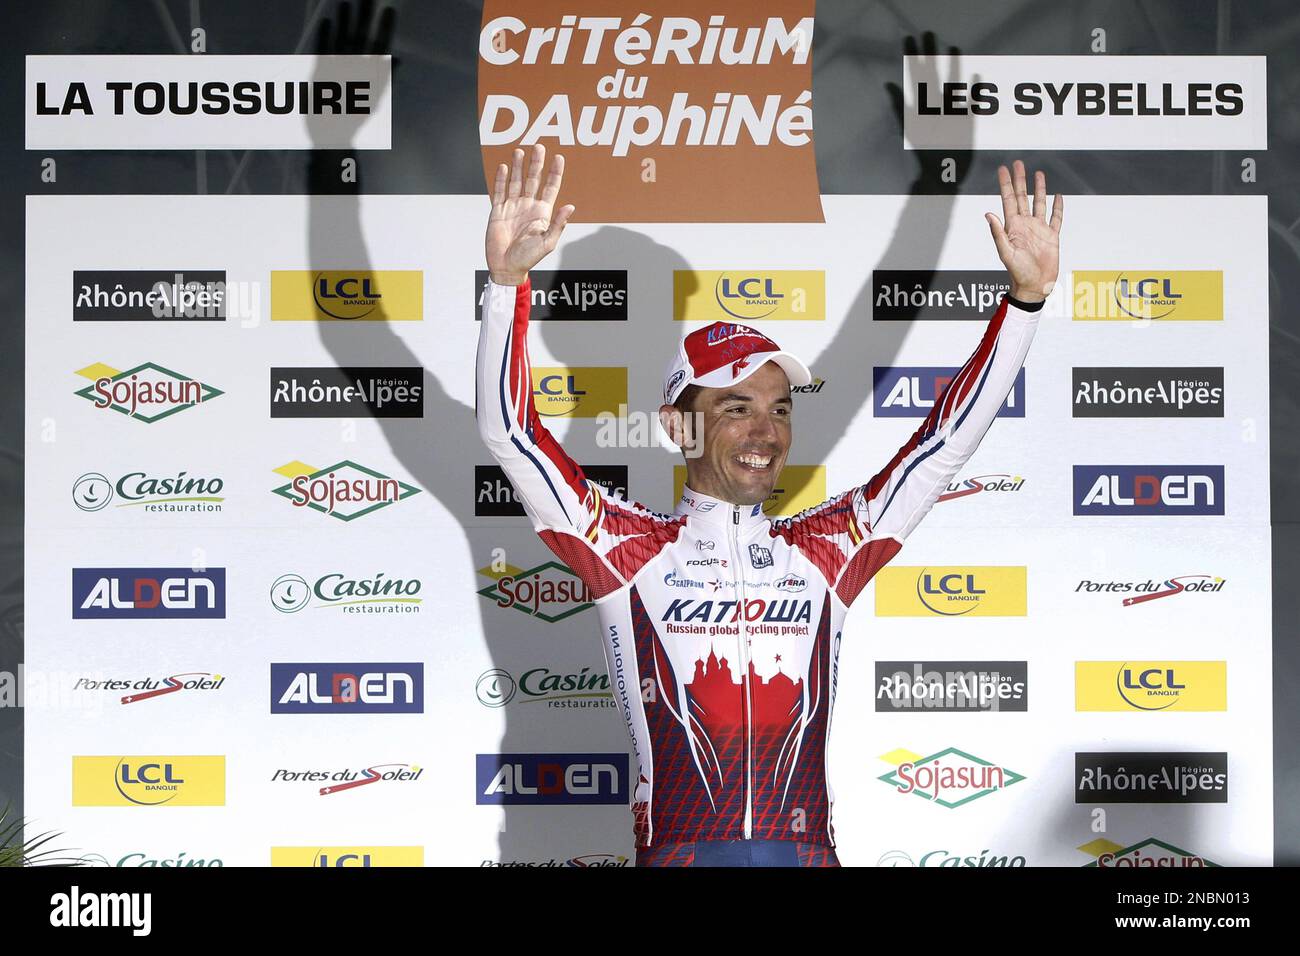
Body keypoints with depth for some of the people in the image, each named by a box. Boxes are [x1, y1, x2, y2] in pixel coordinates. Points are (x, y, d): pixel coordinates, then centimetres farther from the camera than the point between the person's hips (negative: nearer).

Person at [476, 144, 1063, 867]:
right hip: (677, 847, -2)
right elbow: (509, 430, -5)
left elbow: (948, 437, 9)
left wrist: (1027, 294, 3)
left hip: (807, 849, 2)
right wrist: (510, 279, -17)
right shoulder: (628, 550, 2)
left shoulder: (826, 552, 9)